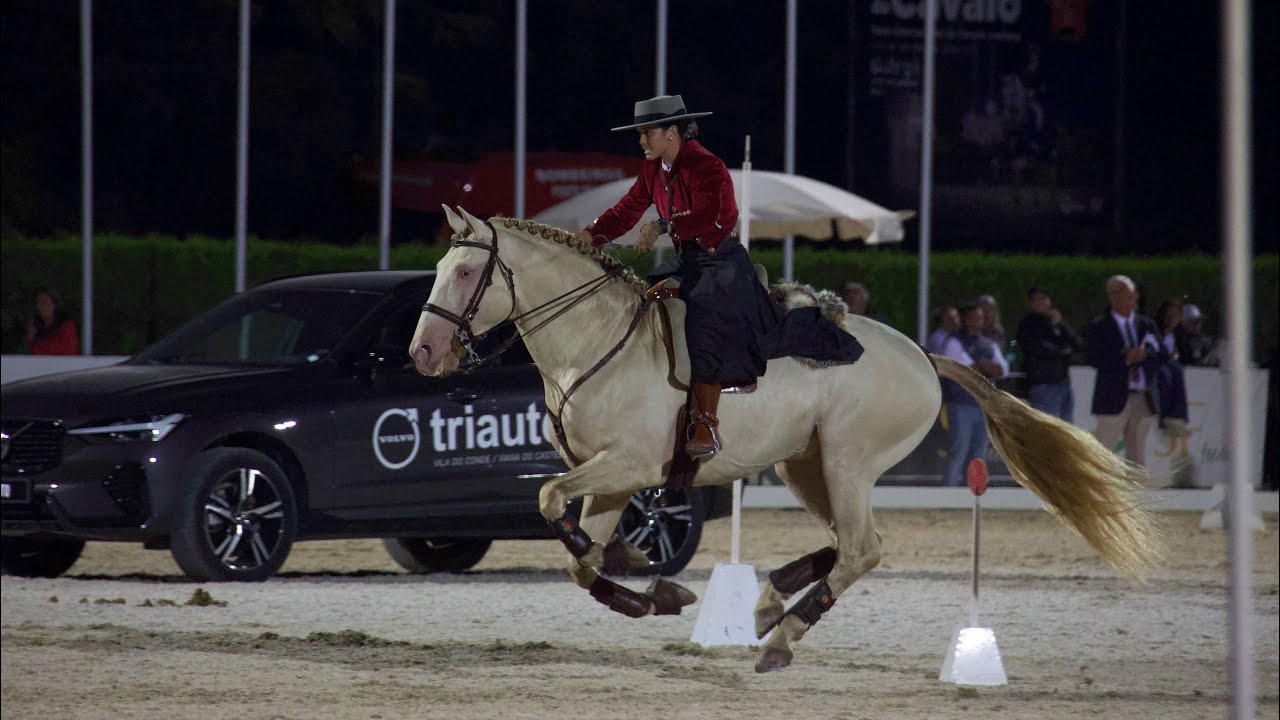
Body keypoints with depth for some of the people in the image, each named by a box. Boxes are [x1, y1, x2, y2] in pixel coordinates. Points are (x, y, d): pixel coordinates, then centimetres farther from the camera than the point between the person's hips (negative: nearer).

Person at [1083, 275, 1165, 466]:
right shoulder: (1098, 327, 0)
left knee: (1137, 449, 8)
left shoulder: (1146, 325, 14)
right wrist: (1125, 359, -20)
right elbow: (1095, 359, -13)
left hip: (1144, 399, 5)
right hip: (1114, 399, -5)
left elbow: (1159, 357, 6)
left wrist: (1143, 355, -14)